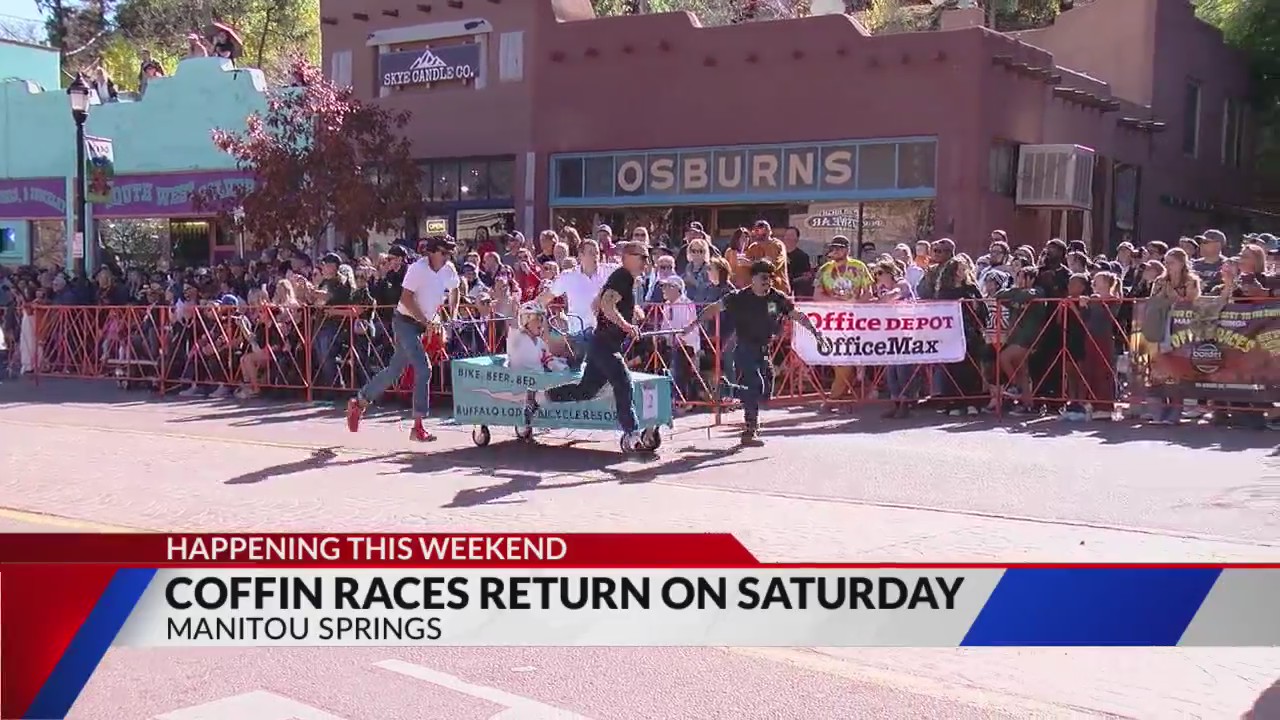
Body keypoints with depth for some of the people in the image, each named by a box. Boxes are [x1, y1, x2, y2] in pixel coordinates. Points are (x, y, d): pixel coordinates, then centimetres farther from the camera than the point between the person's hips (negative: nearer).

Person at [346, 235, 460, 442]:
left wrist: (453, 315, 11)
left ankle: (359, 403, 31)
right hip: (405, 322, -8)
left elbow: (454, 290, 22)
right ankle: (418, 427, -13)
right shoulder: (418, 268, -19)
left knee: (395, 371, 14)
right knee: (423, 369, -17)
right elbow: (406, 298, -23)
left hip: (423, 324, 8)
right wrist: (427, 322, -26)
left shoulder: (450, 270, 1)